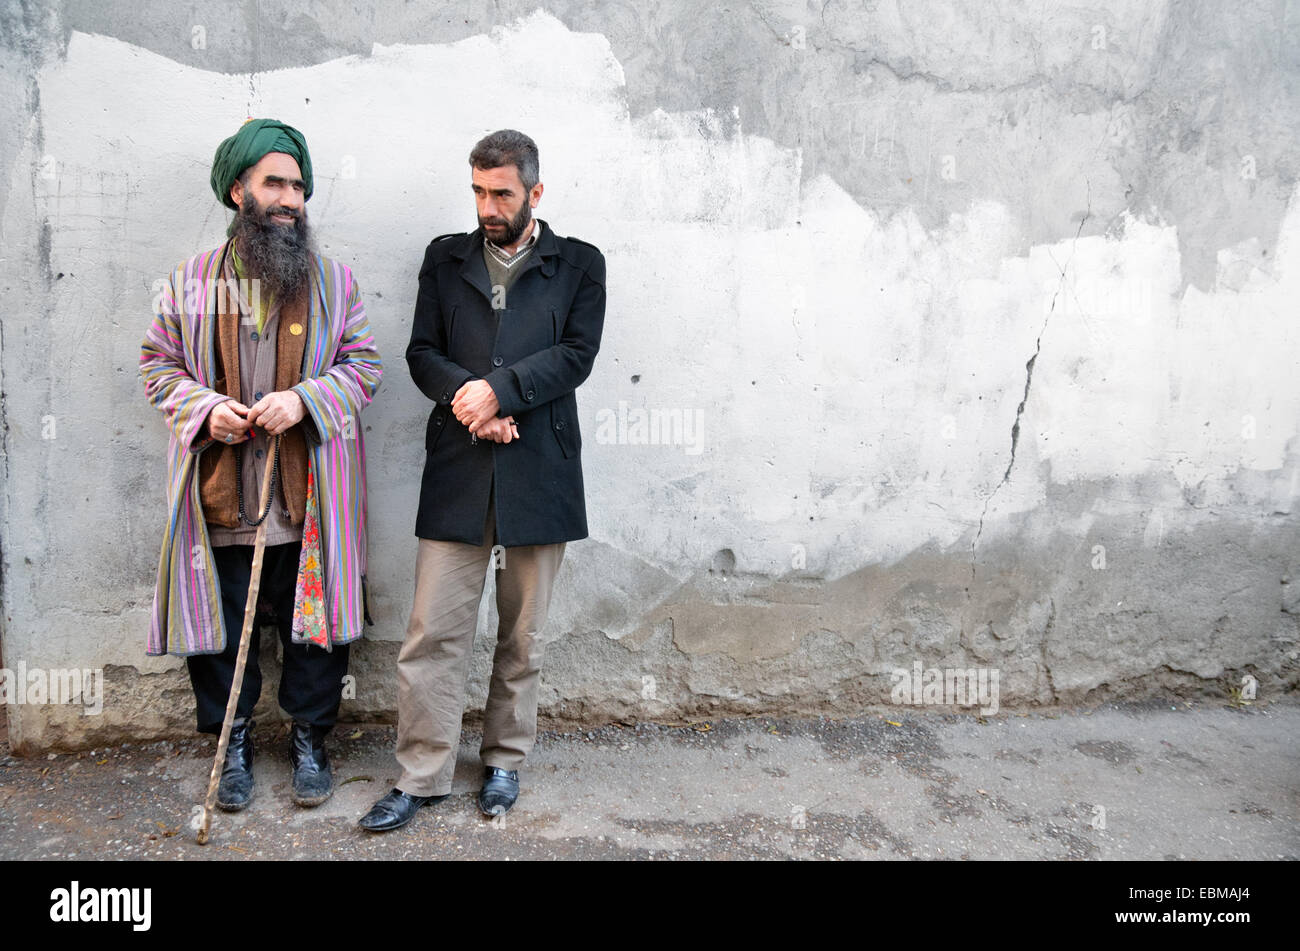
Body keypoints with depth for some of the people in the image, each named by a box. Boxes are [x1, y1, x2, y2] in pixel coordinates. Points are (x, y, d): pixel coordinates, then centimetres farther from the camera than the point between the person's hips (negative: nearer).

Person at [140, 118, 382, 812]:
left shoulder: (334, 280, 4)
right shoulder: (188, 283, 6)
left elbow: (363, 364, 2)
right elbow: (159, 364, 9)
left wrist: (304, 399, -15)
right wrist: (205, 408, -10)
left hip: (309, 500, 0)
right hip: (219, 500, 1)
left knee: (314, 623, 7)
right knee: (219, 627, 9)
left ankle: (309, 740, 27)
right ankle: (233, 746, 29)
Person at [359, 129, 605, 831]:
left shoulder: (578, 265, 8)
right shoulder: (445, 259, 14)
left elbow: (576, 354, -4)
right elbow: (422, 352, 7)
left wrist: (499, 389, -15)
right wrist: (469, 402, -11)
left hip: (538, 472, -1)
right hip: (457, 472, 1)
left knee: (522, 635, 10)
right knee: (432, 633, 0)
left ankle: (504, 760, 28)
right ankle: (422, 774, 14)